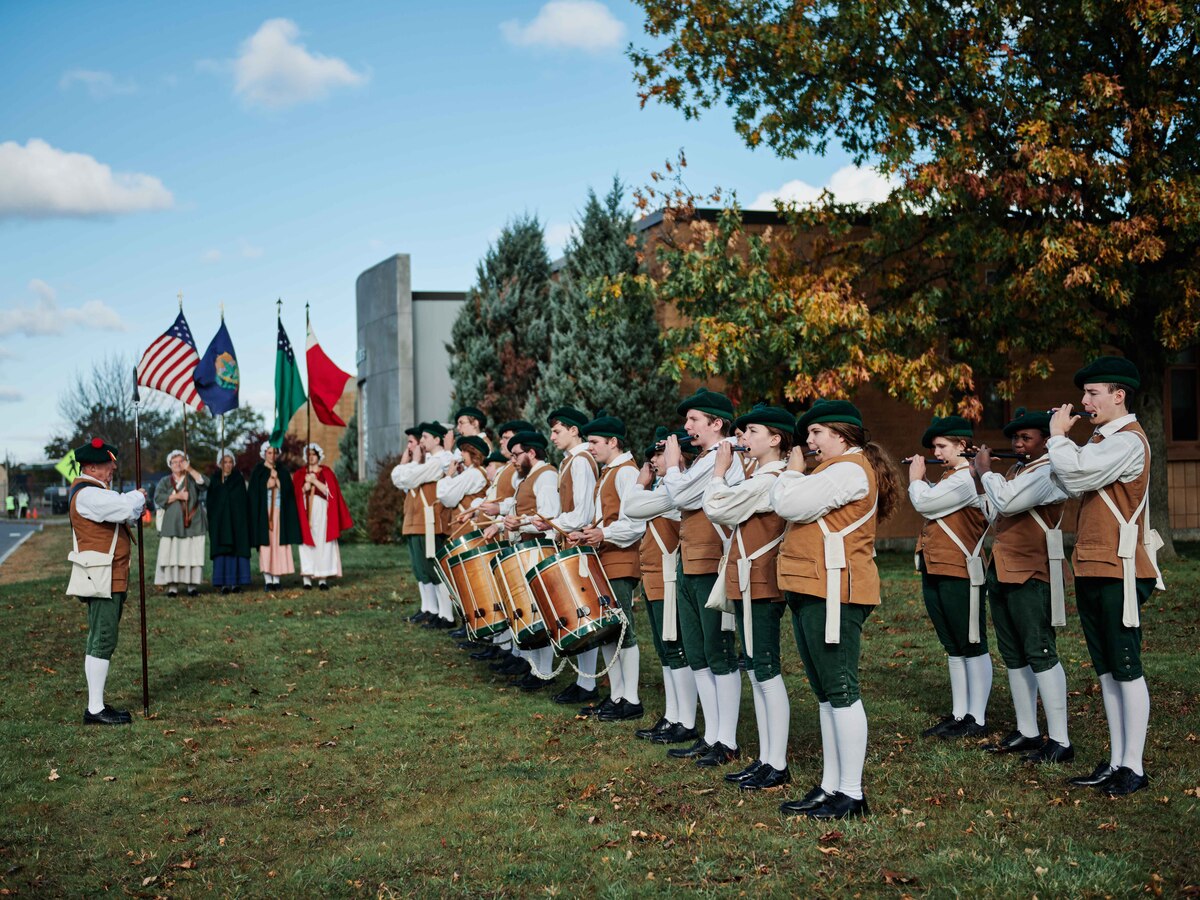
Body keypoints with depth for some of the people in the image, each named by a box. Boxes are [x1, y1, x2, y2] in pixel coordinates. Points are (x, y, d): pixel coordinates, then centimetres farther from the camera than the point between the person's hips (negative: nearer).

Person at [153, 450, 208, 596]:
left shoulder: (192, 478, 14)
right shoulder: (165, 481, 14)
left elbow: (204, 483, -7)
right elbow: (158, 498, 0)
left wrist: (190, 469, -13)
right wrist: (177, 496, -10)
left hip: (192, 524, 0)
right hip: (172, 524, 0)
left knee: (192, 555, -7)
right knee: (171, 555, -9)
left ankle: (192, 585, -4)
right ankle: (172, 586, -9)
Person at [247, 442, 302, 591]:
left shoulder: (283, 472, 12)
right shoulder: (258, 471, 4)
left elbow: (288, 491, 7)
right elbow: (254, 493, -1)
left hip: (280, 512, 2)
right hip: (264, 512, -2)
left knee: (279, 544, -2)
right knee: (265, 544, -6)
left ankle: (276, 579, 0)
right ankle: (267, 580, -6)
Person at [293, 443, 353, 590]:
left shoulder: (326, 472, 10)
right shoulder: (300, 474, 12)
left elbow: (329, 491, -2)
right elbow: (296, 495, 4)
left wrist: (314, 481, -10)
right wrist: (306, 485, -13)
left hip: (322, 513, -1)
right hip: (306, 513, 1)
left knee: (323, 543, -5)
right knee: (307, 544, -6)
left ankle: (322, 579, -6)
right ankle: (307, 578, -8)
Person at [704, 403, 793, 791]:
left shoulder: (768, 481, -17)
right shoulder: (764, 478, 15)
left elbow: (716, 508, -17)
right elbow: (728, 512, 17)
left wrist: (720, 469, -6)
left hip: (759, 588, -11)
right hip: (752, 585, 11)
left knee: (767, 673, -6)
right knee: (757, 672, 13)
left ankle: (777, 766, 0)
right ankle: (765, 759, 19)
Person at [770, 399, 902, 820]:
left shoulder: (850, 469, -11)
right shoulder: (836, 469, 22)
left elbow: (789, 504, -18)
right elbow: (784, 504, 20)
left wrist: (793, 471, -1)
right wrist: (794, 476, 8)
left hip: (834, 592, -11)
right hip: (810, 592, 11)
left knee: (841, 691, -8)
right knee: (826, 693, 12)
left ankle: (852, 794, -4)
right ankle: (830, 786, 18)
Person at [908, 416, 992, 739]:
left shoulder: (967, 478, -14)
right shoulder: (951, 477, 18)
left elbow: (924, 503, -19)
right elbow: (931, 505, 20)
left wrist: (915, 479, -1)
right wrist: (920, 480, 12)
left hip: (960, 575, -10)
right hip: (936, 574, 10)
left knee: (972, 647, -3)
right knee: (953, 647, 14)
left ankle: (977, 720, 0)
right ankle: (959, 714, 20)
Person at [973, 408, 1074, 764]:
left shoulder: (1048, 471, -12)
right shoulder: (1015, 470, 18)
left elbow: (1007, 502, -24)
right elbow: (995, 516, 18)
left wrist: (985, 471, -8)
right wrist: (982, 475, 10)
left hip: (1031, 574, -10)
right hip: (1002, 571, 10)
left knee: (1041, 654, -10)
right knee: (1014, 656, 12)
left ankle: (1060, 742, -8)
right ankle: (1027, 732, 20)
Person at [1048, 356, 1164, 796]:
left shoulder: (1128, 441, -15)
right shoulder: (1101, 439, 16)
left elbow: (1074, 475, -25)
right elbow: (1072, 483, 9)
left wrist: (1058, 436, -10)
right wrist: (1061, 440, 1)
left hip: (1118, 572, -10)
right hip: (1091, 570, 10)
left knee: (1126, 669, -3)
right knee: (1106, 670, 12)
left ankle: (1133, 767, 3)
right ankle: (1115, 762, 19)